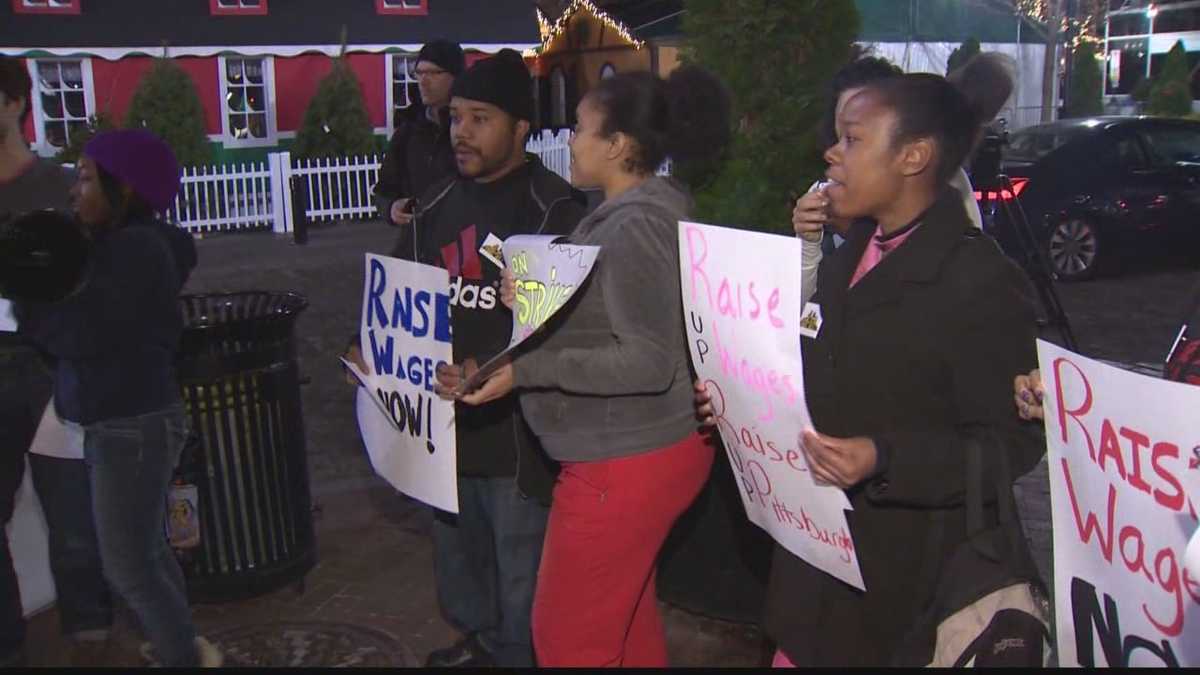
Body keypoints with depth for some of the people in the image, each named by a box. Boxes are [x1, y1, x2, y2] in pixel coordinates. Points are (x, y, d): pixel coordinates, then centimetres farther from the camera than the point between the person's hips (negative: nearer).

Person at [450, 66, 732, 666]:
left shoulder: (636, 225, -21)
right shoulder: (626, 214, 11)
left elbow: (648, 361, -26)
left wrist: (525, 370, -29)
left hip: (627, 460, -10)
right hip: (633, 451, 10)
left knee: (568, 636, 4)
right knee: (625, 617, 25)